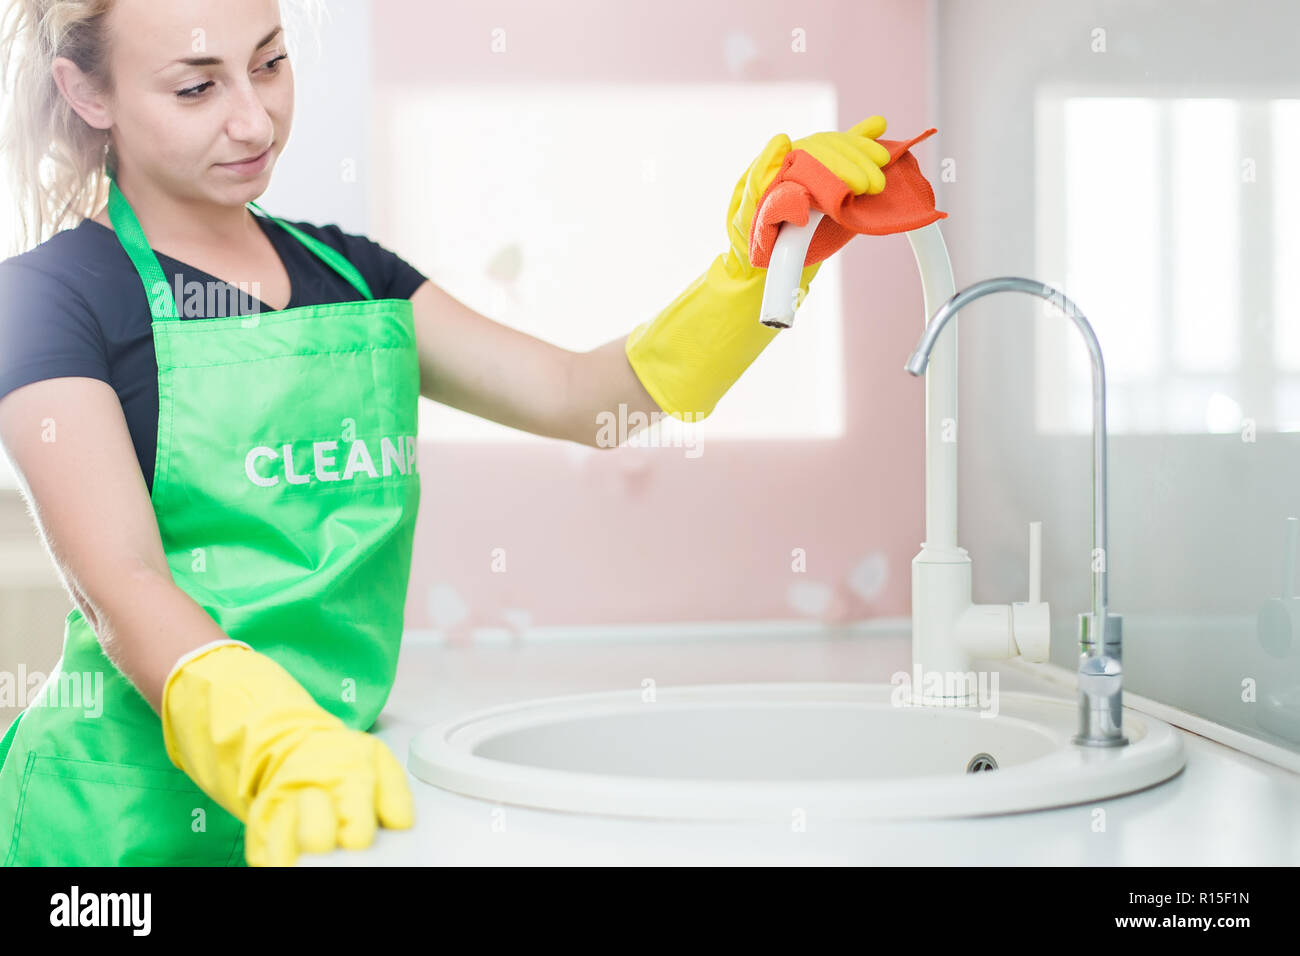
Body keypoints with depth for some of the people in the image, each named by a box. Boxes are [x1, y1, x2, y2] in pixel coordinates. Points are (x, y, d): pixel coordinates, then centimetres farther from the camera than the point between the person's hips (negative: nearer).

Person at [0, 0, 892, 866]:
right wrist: (277, 749, -36)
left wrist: (763, 262, -10)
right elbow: (119, 581, -18)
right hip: (131, 807, -5)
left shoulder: (351, 274, 11)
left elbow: (582, 395, 5)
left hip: (335, 795, 5)